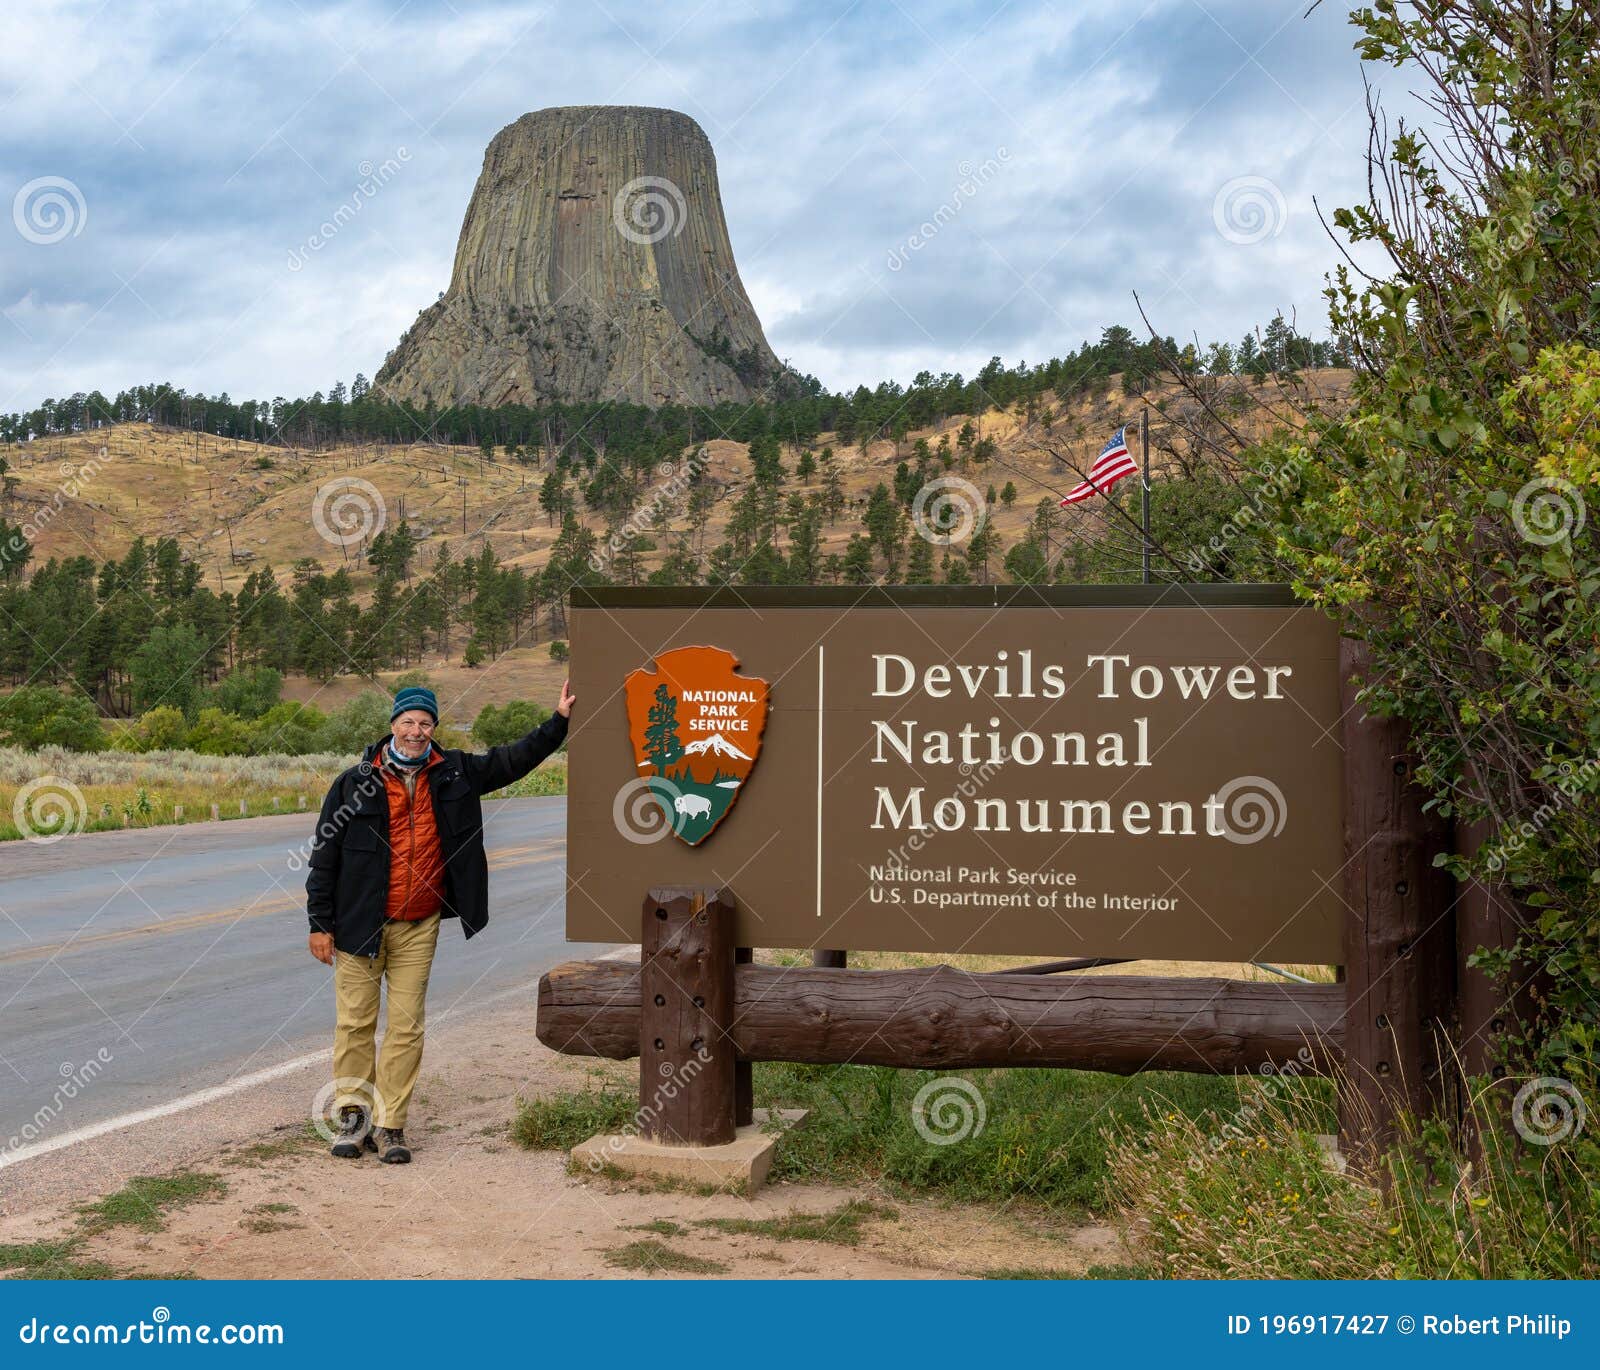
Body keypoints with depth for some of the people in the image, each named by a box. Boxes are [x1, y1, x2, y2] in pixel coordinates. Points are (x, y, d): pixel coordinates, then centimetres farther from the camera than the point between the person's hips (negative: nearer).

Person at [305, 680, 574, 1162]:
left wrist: (560, 721, 4)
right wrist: (320, 922, -2)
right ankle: (353, 1113, 18)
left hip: (419, 928, 2)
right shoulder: (355, 783, -3)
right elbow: (324, 855, 0)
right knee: (355, 1022, 2)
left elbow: (514, 760, 12)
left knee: (407, 1028, 2)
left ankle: (390, 1124, 10)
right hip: (360, 926, -2)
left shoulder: (454, 774, 5)